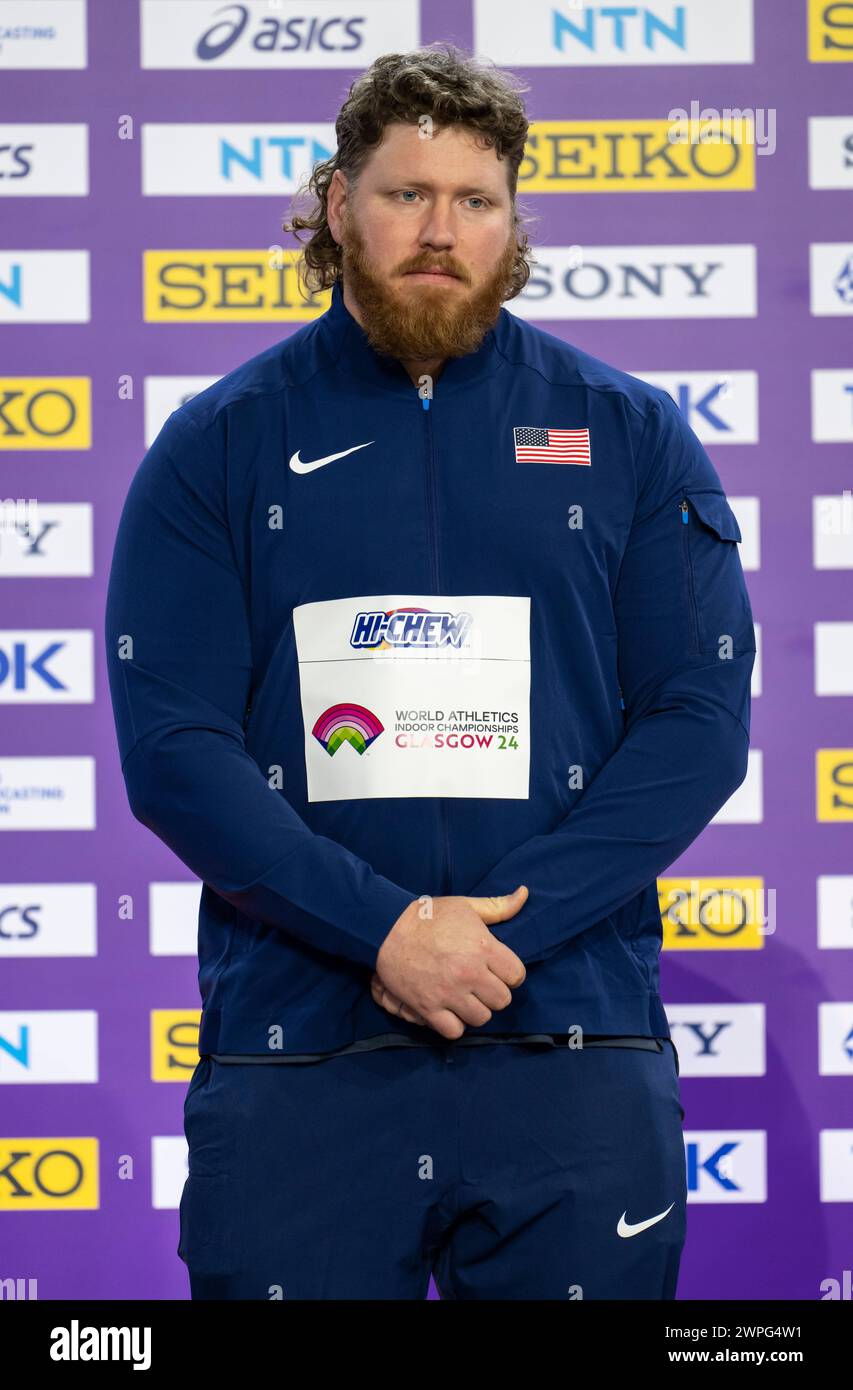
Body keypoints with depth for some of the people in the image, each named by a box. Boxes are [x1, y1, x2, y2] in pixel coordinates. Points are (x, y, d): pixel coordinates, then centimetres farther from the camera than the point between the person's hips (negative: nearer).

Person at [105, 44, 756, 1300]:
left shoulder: (629, 435, 7)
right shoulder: (220, 445, 5)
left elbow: (702, 716, 0)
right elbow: (170, 746, -4)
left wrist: (505, 925, -12)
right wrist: (384, 928, -15)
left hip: (570, 1049, 1)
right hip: (294, 1046, 0)